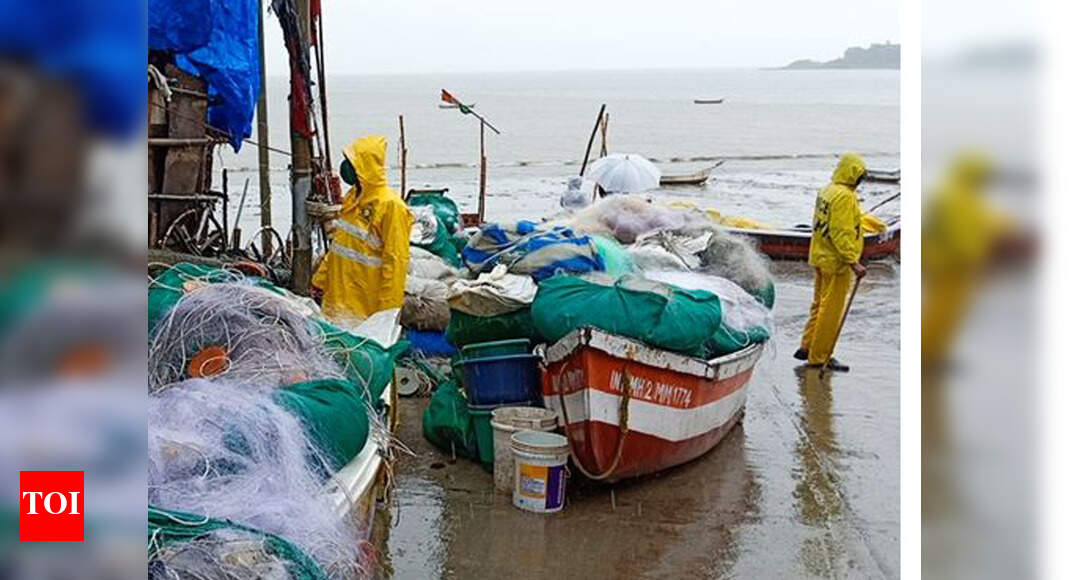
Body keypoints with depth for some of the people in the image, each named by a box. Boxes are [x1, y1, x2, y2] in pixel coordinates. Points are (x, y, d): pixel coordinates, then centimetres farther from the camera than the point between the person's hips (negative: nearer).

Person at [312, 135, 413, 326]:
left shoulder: (391, 205, -15)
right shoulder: (353, 197, 12)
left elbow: (395, 260, -17)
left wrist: (388, 309, -18)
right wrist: (320, 279, 18)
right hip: (337, 295, 8)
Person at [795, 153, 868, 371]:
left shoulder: (827, 191, 11)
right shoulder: (845, 196, -19)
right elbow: (841, 233, -25)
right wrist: (853, 262, -25)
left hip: (820, 257, 10)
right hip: (836, 262, -10)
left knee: (820, 305, 20)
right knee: (831, 310, -1)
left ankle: (807, 348, 28)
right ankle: (820, 357, 5)